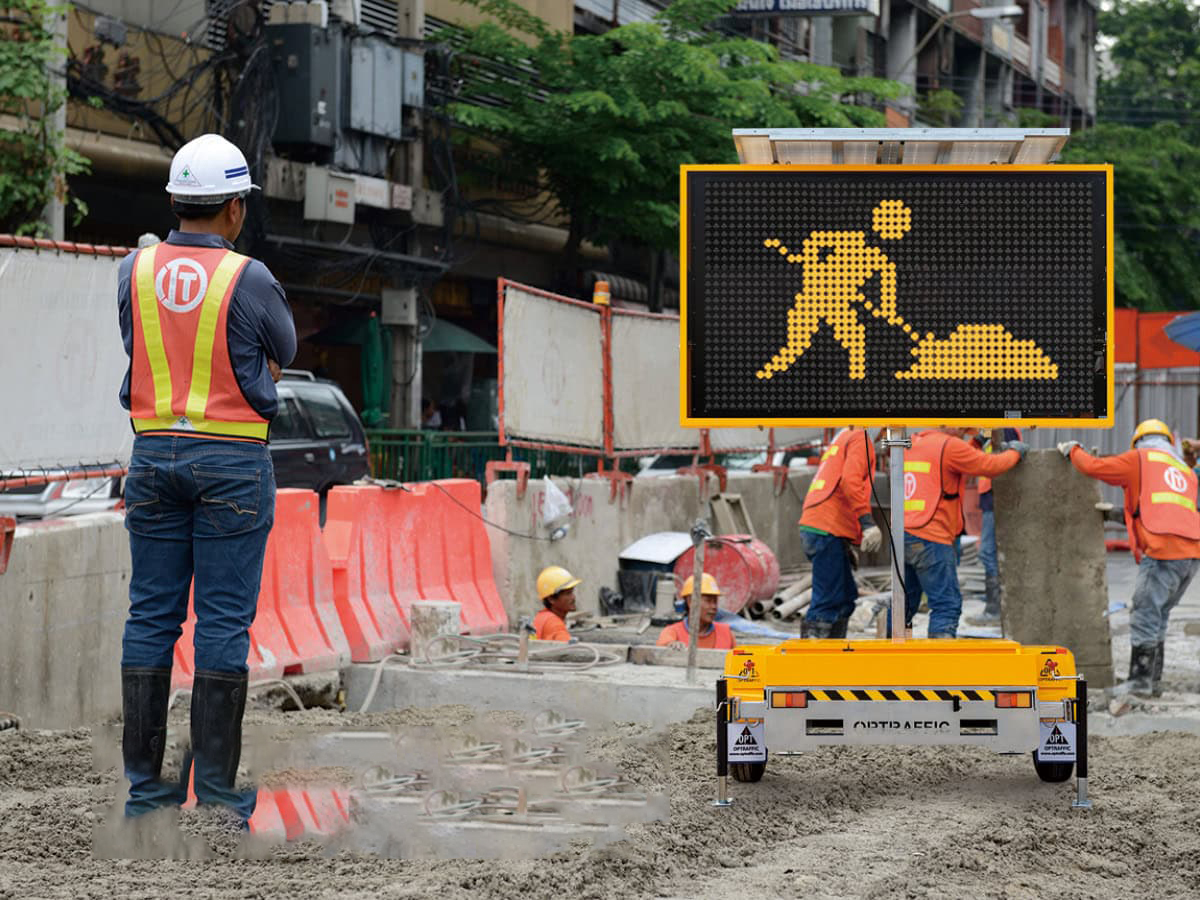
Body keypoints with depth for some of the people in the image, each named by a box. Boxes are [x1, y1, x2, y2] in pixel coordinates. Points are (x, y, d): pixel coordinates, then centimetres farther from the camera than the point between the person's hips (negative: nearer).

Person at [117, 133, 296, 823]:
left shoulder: (135, 270, 2)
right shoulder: (250, 279, -10)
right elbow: (283, 355, 7)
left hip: (154, 453, 4)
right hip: (232, 461, -4)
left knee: (151, 616, 8)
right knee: (224, 621, -1)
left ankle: (143, 781, 9)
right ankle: (216, 789, -1)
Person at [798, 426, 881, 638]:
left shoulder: (843, 439, 26)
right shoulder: (860, 439, -3)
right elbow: (850, 482, -20)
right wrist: (867, 522, -26)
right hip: (828, 530, -10)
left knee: (845, 598, 14)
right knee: (828, 601, -11)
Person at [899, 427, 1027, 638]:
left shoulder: (912, 445, 16)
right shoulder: (949, 446, -8)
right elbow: (990, 466, -2)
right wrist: (1015, 452, 17)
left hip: (902, 534, 8)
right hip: (930, 538, -8)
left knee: (905, 604, 18)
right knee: (947, 604, -8)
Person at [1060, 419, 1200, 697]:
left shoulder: (1140, 459, 7)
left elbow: (1093, 466, 5)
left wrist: (1072, 450, 25)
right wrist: (1123, 514, 37)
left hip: (1163, 552, -7)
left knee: (1145, 618, -2)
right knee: (1158, 617, 16)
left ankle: (1140, 683, -2)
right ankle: (1153, 682, 17)